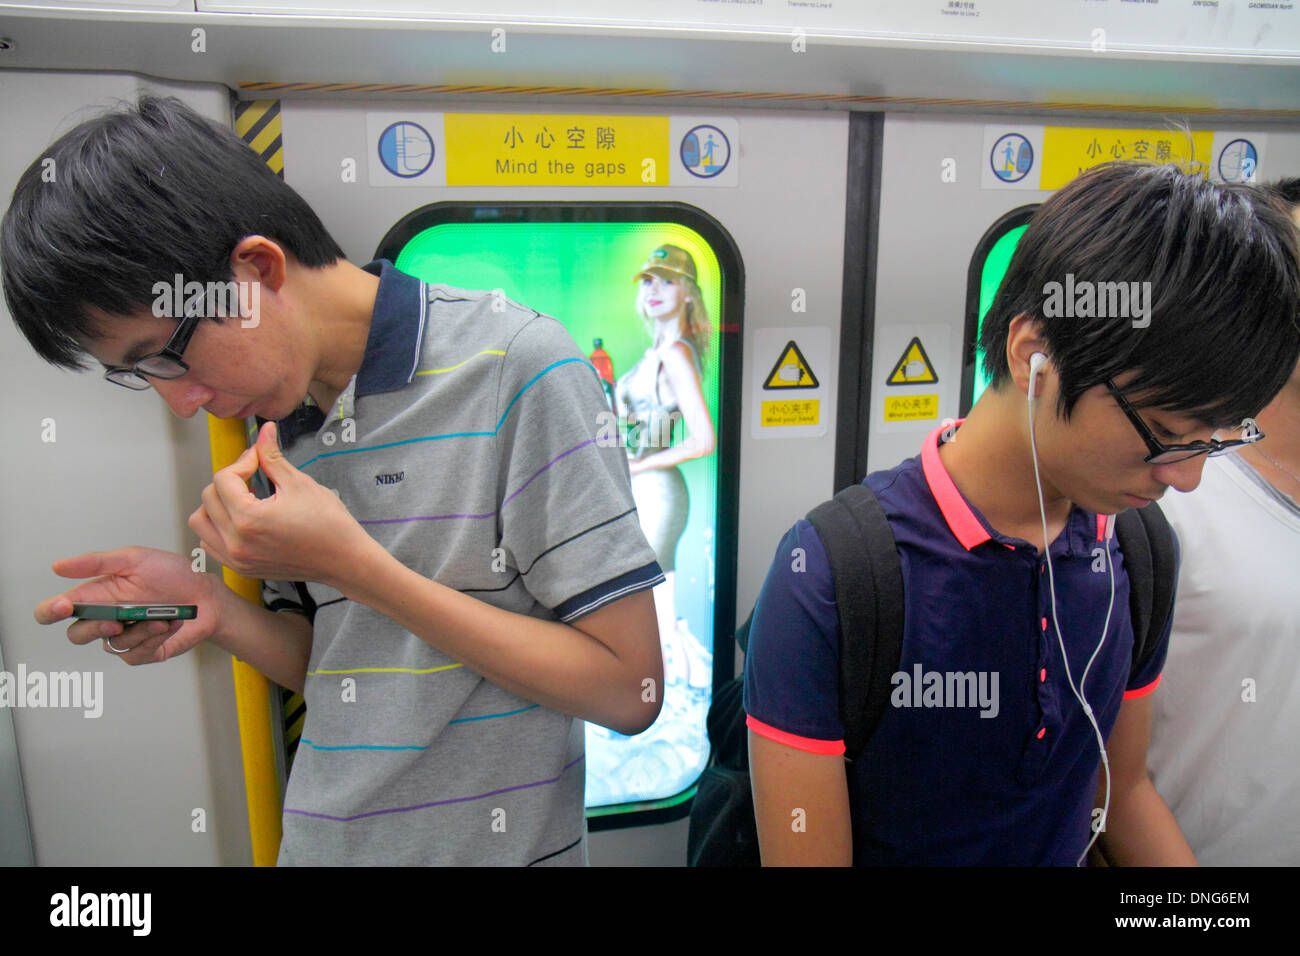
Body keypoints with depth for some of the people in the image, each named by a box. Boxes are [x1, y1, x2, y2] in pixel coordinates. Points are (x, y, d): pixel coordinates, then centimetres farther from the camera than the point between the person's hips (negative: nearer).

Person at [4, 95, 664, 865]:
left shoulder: (514, 363, -18)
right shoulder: (285, 414, 2)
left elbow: (629, 690, -20)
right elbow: (338, 669, 9)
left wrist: (353, 567, -22)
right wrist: (217, 612, -10)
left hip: (496, 841, -5)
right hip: (318, 838, 6)